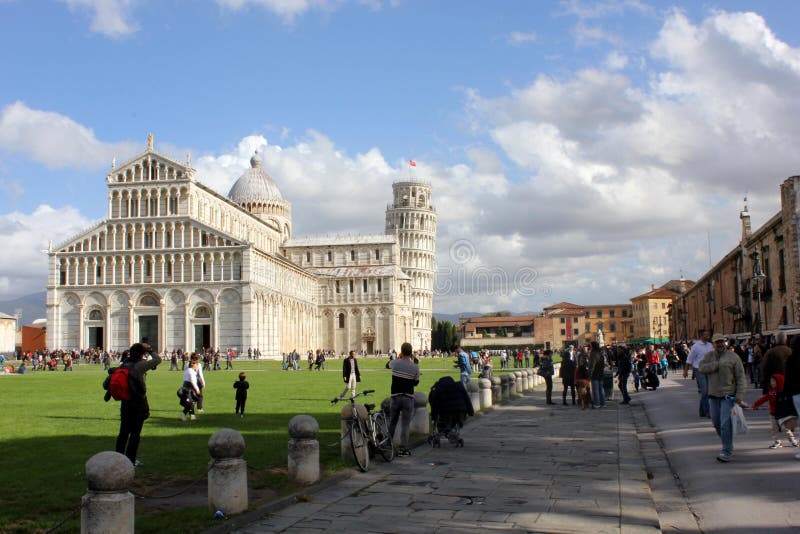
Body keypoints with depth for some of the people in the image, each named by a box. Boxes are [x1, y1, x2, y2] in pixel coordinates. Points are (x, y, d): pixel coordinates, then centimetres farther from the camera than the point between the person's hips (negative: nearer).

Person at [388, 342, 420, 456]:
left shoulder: (395, 363, -7)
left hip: (395, 396, 2)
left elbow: (389, 364, 19)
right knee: (405, 424, 0)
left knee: (392, 422, 17)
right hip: (408, 398, -2)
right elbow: (416, 382, 4)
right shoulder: (415, 367, -9)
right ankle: (403, 449, -5)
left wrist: (399, 357, 32)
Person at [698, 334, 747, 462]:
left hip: (728, 395, -4)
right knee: (716, 423, 12)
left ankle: (727, 452, -4)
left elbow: (741, 378, -3)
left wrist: (740, 396, -11)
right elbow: (701, 367, -9)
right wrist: (718, 364, -16)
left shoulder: (733, 357, -1)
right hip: (713, 395, 4)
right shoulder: (709, 356, 9)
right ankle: (727, 445, 33)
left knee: (726, 424, -10)